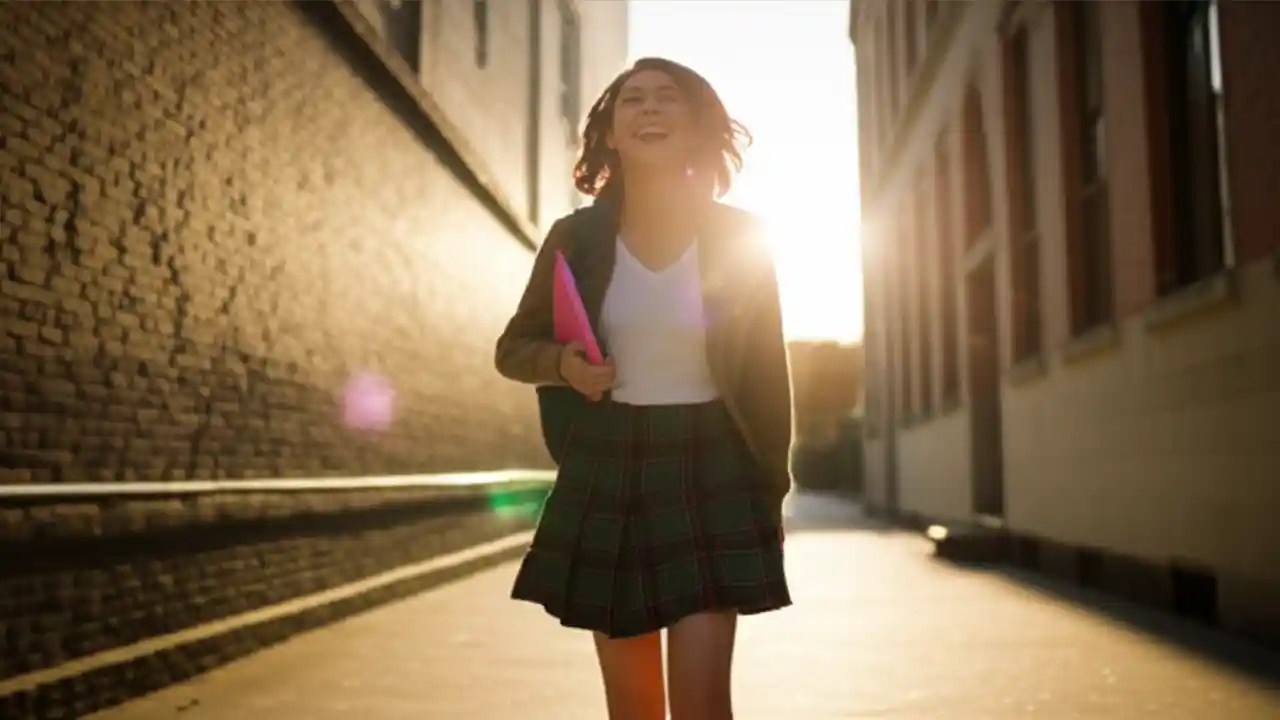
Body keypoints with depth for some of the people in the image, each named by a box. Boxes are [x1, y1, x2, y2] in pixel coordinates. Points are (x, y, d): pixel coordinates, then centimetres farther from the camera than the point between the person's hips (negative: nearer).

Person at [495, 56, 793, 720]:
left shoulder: (739, 238, -4)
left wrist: (772, 485, 3)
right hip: (606, 471, 2)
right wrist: (562, 363, -13)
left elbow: (768, 368, 3)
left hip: (711, 472, -1)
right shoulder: (577, 239, -2)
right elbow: (513, 349, 9)